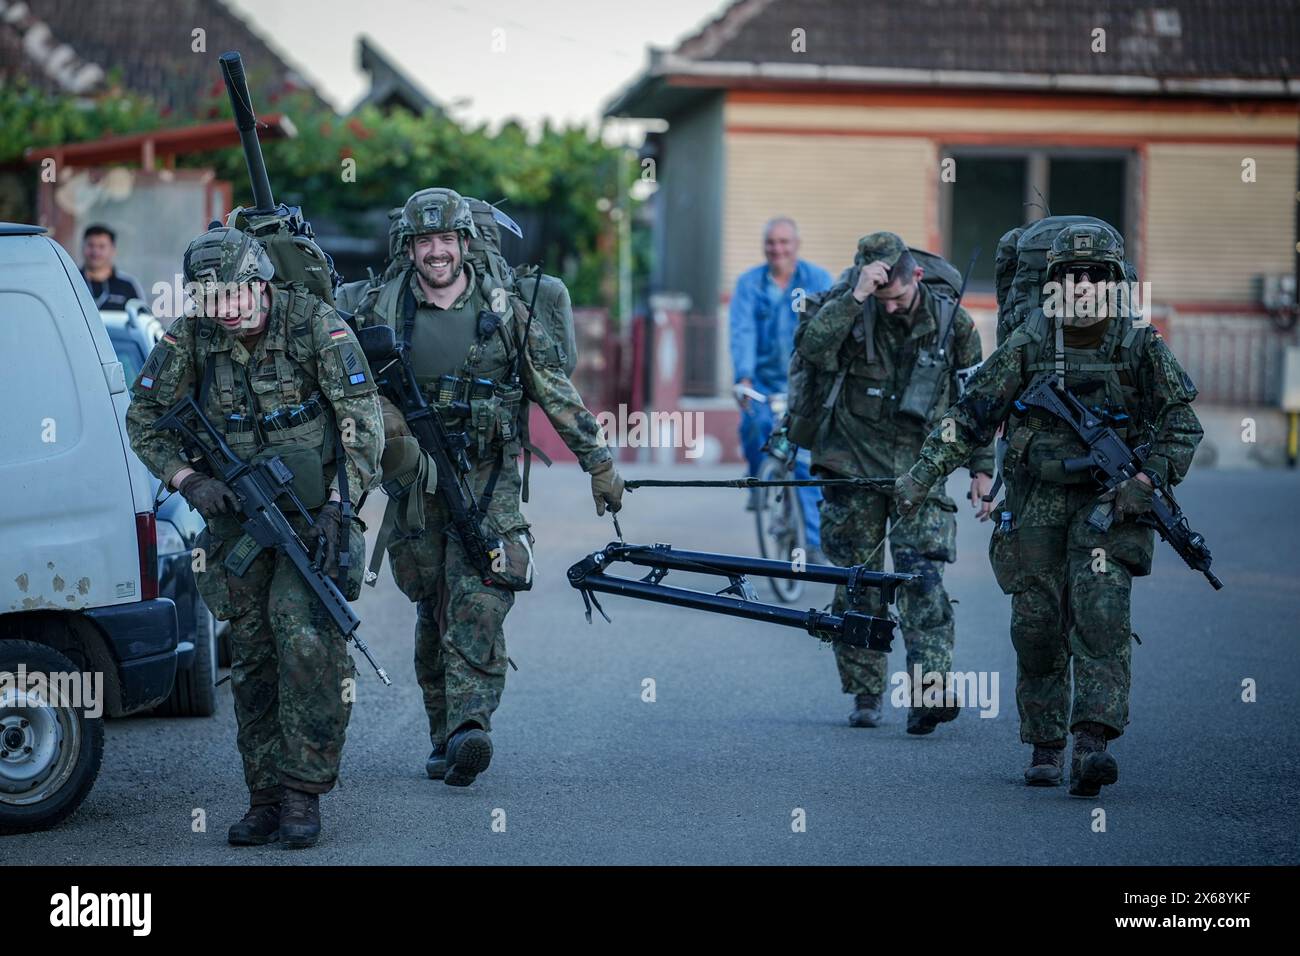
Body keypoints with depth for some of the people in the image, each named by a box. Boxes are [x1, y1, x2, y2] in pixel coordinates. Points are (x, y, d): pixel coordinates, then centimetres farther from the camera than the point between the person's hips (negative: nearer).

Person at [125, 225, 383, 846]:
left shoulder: (316, 324, -15)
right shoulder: (190, 337, -6)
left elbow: (363, 421, -13)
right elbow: (143, 419, 2)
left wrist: (336, 507, -19)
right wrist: (190, 480, -12)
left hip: (312, 506, -3)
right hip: (236, 510, 4)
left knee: (304, 635, -19)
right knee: (251, 656, 3)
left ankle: (303, 791, -12)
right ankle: (267, 798, 11)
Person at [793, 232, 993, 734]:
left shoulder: (951, 320, -2)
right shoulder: (852, 312, -6)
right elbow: (813, 351, -25)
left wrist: (981, 467, 6)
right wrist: (855, 296, -30)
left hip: (921, 466, -1)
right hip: (855, 462, 1)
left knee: (921, 572, -15)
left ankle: (931, 688, -20)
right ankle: (866, 695, 14)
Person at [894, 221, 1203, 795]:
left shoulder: (1141, 346, 0)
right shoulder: (1027, 345, 2)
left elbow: (1181, 425, 3)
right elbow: (971, 415, 6)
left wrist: (1146, 481, -12)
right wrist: (923, 474, -1)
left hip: (1109, 499, -2)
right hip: (1036, 502, 2)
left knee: (1100, 611, -19)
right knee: (1036, 624, 2)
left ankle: (1093, 743, -25)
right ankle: (1046, 748, 16)